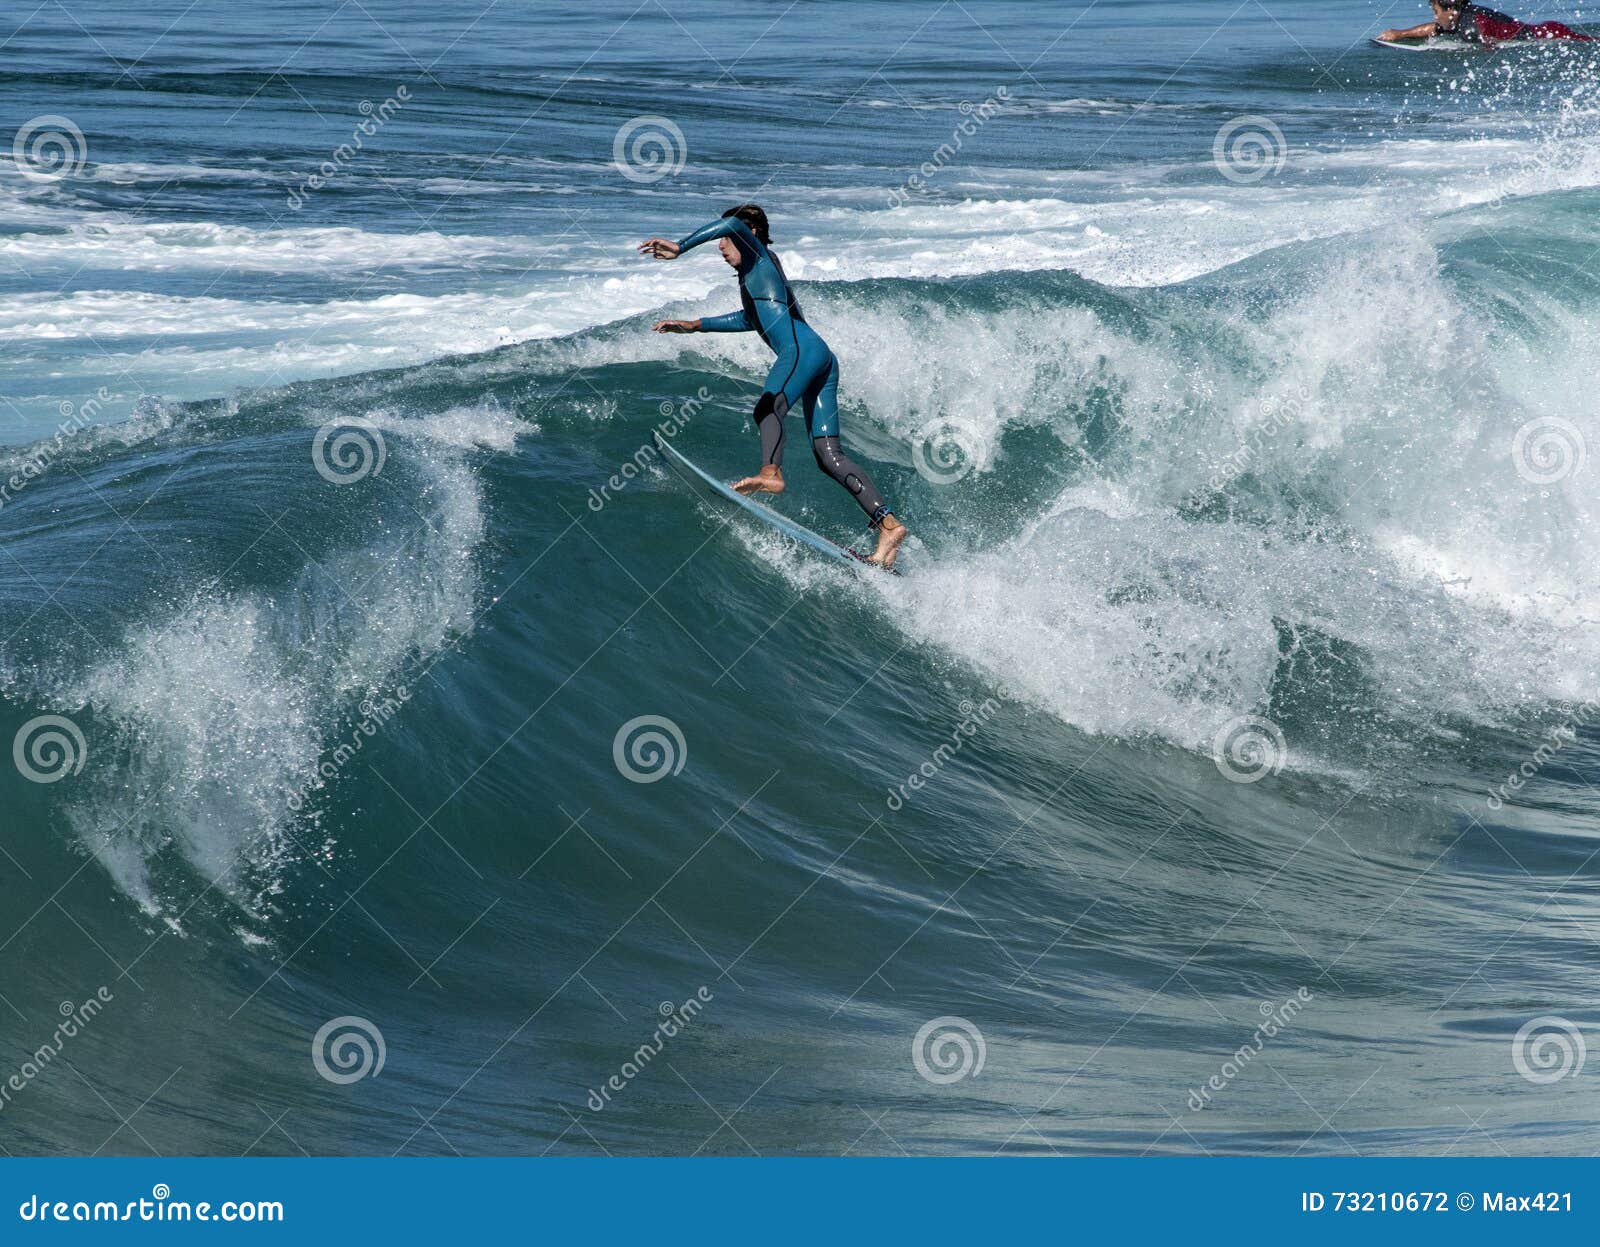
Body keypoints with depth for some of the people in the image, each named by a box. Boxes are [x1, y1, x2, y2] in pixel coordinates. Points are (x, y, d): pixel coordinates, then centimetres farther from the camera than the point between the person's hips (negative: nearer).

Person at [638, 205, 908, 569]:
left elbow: (733, 224, -12)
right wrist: (693, 326, 47)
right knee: (828, 454, -1)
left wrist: (680, 248, -11)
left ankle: (771, 473, -59)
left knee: (768, 406, -32)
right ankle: (887, 523, -12)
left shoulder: (758, 255, 9)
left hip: (803, 349, -9)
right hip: (822, 359, 9)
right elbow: (749, 319, 48)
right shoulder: (755, 275, 33)